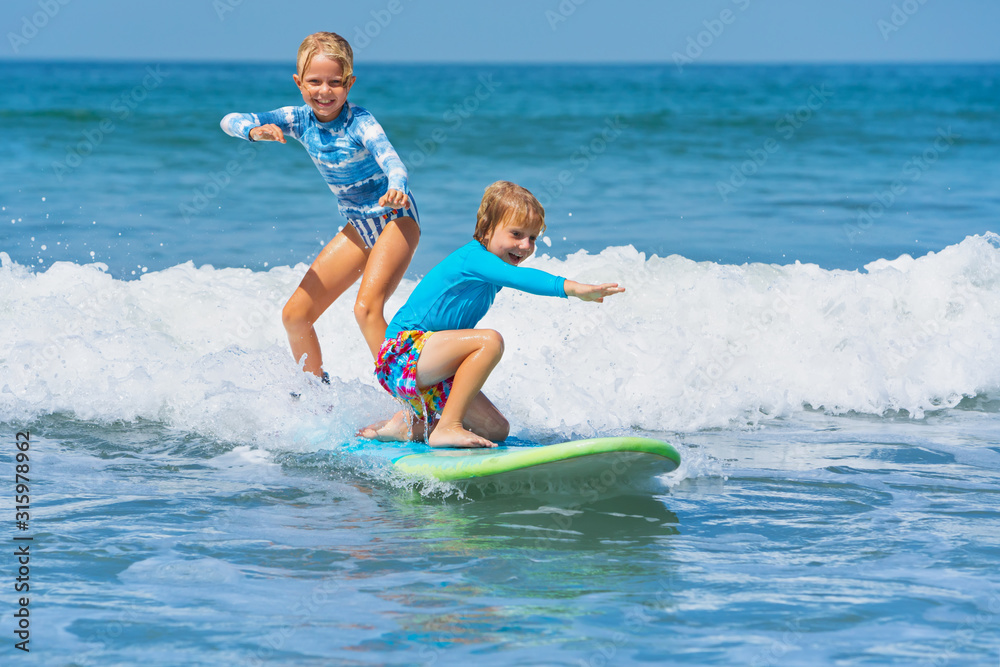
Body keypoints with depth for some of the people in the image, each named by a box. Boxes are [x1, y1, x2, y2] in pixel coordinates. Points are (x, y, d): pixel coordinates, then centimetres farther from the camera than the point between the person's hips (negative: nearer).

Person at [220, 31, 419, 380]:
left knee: (366, 307, -30)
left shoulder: (360, 123, -22)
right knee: (295, 315, 5)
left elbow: (391, 161, -40)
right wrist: (256, 131, -34)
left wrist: (396, 189, -63)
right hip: (359, 226, 7)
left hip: (395, 219, -7)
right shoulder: (300, 119, -6)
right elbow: (230, 121, -11)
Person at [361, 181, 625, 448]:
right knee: (490, 341, -30)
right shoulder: (474, 257, -17)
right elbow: (519, 278, -36)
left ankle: (407, 426, 13)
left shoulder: (486, 269, 14)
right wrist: (572, 288, -48)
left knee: (497, 430, 6)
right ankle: (447, 427, -27)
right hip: (403, 353, -10)